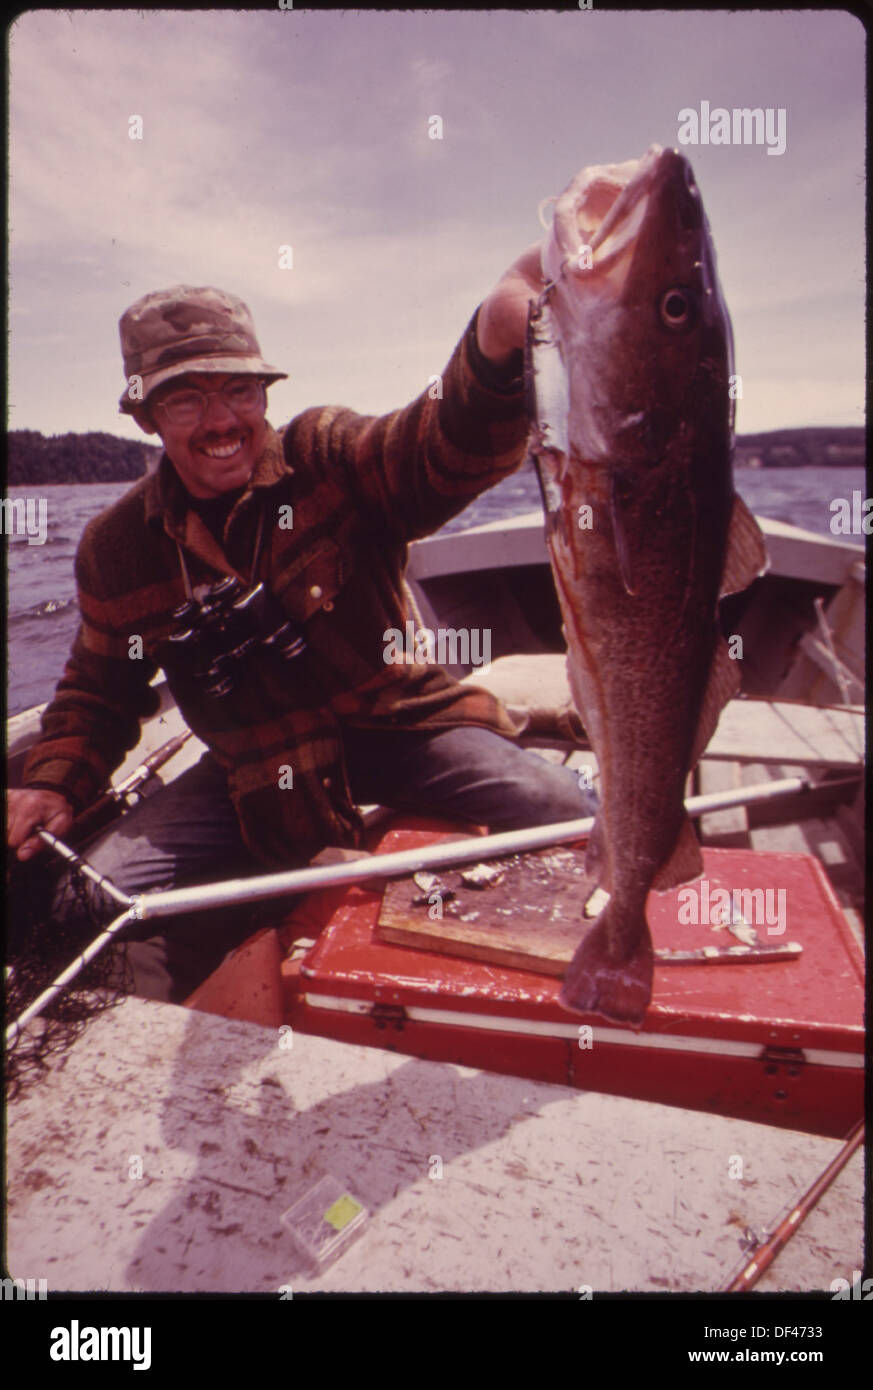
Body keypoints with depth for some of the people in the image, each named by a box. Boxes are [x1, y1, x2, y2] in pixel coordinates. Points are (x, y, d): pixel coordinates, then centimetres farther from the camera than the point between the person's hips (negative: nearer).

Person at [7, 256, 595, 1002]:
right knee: (99, 894, -11)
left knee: (568, 818, -23)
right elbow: (98, 688, 15)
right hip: (258, 775, 3)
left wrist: (496, 345, -54)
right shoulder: (116, 548, 0)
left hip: (402, 724, -2)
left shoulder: (328, 457, -10)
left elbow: (441, 454, -31)